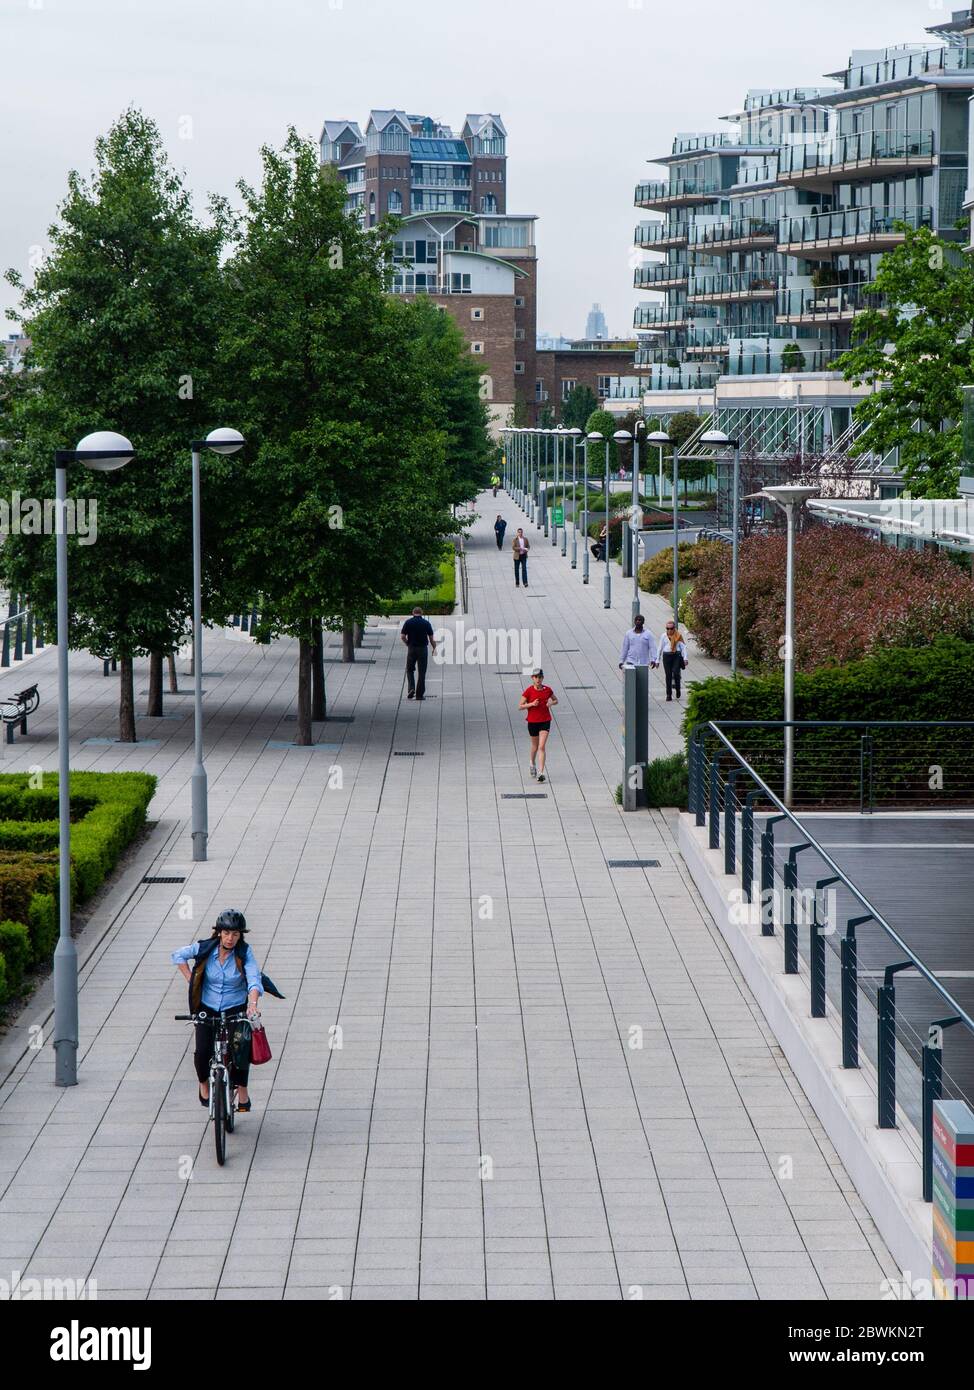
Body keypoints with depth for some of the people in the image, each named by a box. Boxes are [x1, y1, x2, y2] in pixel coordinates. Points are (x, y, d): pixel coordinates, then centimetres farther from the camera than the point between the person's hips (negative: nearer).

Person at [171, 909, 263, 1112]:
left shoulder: (244, 953, -11)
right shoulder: (205, 949, -7)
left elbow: (254, 980, -23)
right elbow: (178, 956, 10)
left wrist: (252, 1004, -41)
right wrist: (191, 981, 1)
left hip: (236, 1011, -1)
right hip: (207, 1010, 1)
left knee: (241, 1048, -22)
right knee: (202, 1052, -14)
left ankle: (242, 1092, -3)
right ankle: (204, 1086, 17)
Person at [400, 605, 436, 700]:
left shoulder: (408, 622, -1)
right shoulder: (426, 623, -1)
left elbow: (402, 636, -4)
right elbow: (431, 638, 0)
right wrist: (434, 648, 14)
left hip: (411, 649, 0)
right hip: (423, 649, 0)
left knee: (410, 670, 15)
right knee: (421, 672, 5)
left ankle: (411, 688, -6)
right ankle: (420, 694, 5)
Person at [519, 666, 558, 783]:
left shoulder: (547, 689, -2)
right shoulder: (529, 691, -7)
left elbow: (556, 700, 15)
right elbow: (520, 706, -6)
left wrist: (551, 703, -8)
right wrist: (531, 704, -21)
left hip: (545, 721, 0)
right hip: (532, 721, 0)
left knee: (541, 747, -11)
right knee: (535, 746, 16)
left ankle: (541, 773, -16)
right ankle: (532, 764, 46)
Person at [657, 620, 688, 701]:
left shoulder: (678, 636, 4)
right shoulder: (664, 636, 9)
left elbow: (683, 647, 4)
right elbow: (660, 648, 13)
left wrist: (685, 658, -6)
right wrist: (657, 660, 11)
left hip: (676, 655, -2)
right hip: (666, 655, 2)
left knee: (676, 673, -14)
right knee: (668, 675, 0)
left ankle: (678, 691, 7)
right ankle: (669, 694, 5)